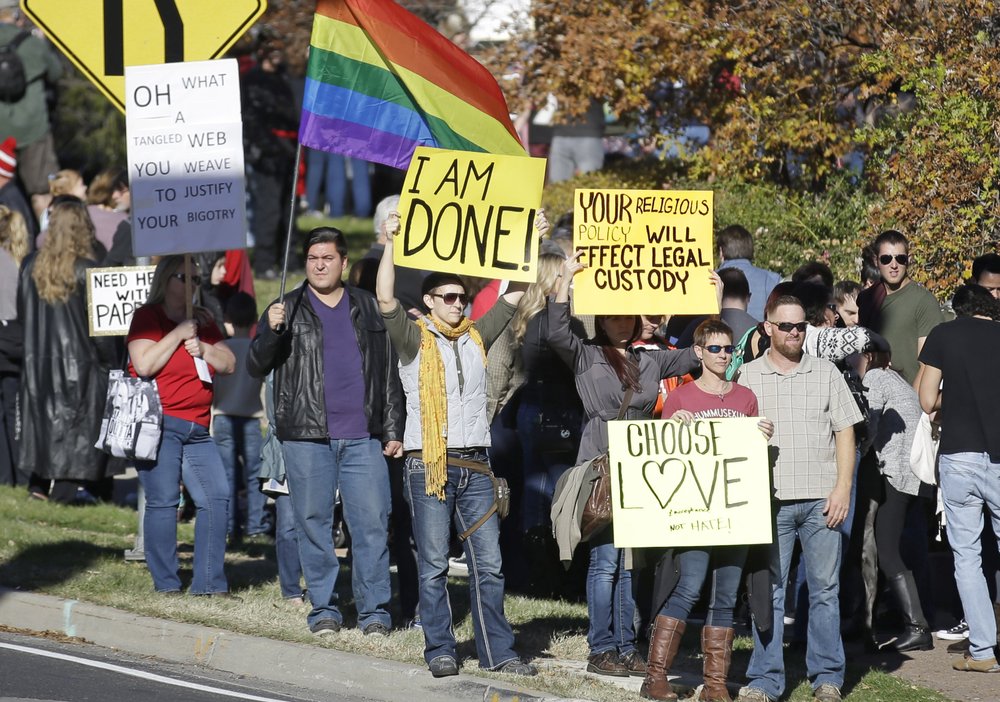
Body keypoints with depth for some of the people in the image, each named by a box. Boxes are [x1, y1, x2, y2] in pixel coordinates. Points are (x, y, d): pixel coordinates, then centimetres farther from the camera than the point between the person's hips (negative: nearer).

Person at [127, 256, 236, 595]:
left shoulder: (202, 321, 18)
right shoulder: (148, 317, -2)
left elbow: (229, 364, 13)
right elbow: (145, 364, -15)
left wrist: (203, 349, -5)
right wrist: (179, 334, -11)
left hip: (197, 429, 7)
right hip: (159, 424, -7)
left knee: (216, 497, -2)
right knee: (163, 501, -10)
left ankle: (209, 583, 2)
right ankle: (166, 585, -4)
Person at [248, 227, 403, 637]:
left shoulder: (368, 309, 12)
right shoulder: (287, 310, 8)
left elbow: (388, 373, 14)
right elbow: (256, 367, 3)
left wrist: (393, 430, 8)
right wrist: (270, 332, -16)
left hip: (363, 437, 0)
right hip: (305, 436, 0)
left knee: (371, 522, -4)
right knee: (313, 523, 2)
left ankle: (375, 610, 1)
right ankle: (324, 608, 11)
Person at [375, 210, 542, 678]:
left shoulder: (476, 337, 14)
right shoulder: (414, 338, 1)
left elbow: (512, 296, 15)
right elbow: (385, 299, -15)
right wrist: (391, 245, -18)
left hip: (475, 464, 4)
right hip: (428, 463, -4)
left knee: (488, 563, 2)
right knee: (433, 565, -2)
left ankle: (497, 652, 5)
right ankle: (439, 651, 3)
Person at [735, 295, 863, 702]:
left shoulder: (826, 373, 9)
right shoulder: (746, 378, 6)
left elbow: (845, 433, 8)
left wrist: (842, 489, -2)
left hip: (821, 499, 1)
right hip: (770, 500, -1)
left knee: (824, 588, 3)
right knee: (768, 592, 0)